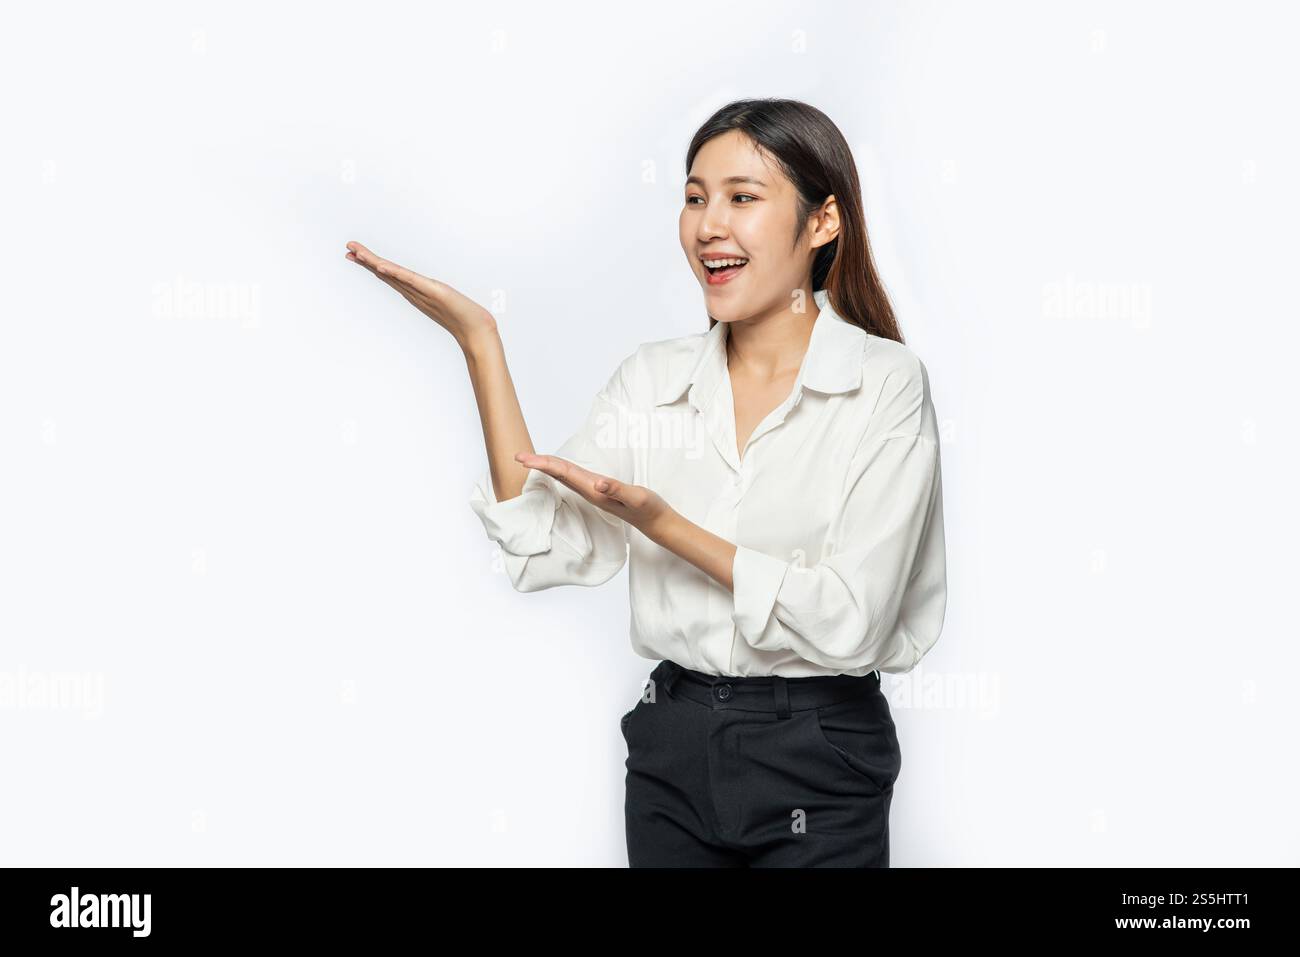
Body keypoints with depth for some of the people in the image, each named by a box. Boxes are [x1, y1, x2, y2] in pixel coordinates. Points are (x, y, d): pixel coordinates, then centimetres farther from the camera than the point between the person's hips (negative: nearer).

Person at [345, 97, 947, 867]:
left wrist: (661, 524, -21)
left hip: (817, 764, -4)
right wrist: (478, 341, -9)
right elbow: (548, 552, -8)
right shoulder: (653, 378, 3)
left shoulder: (885, 382, -11)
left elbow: (851, 623, -17)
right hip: (671, 750, 4)